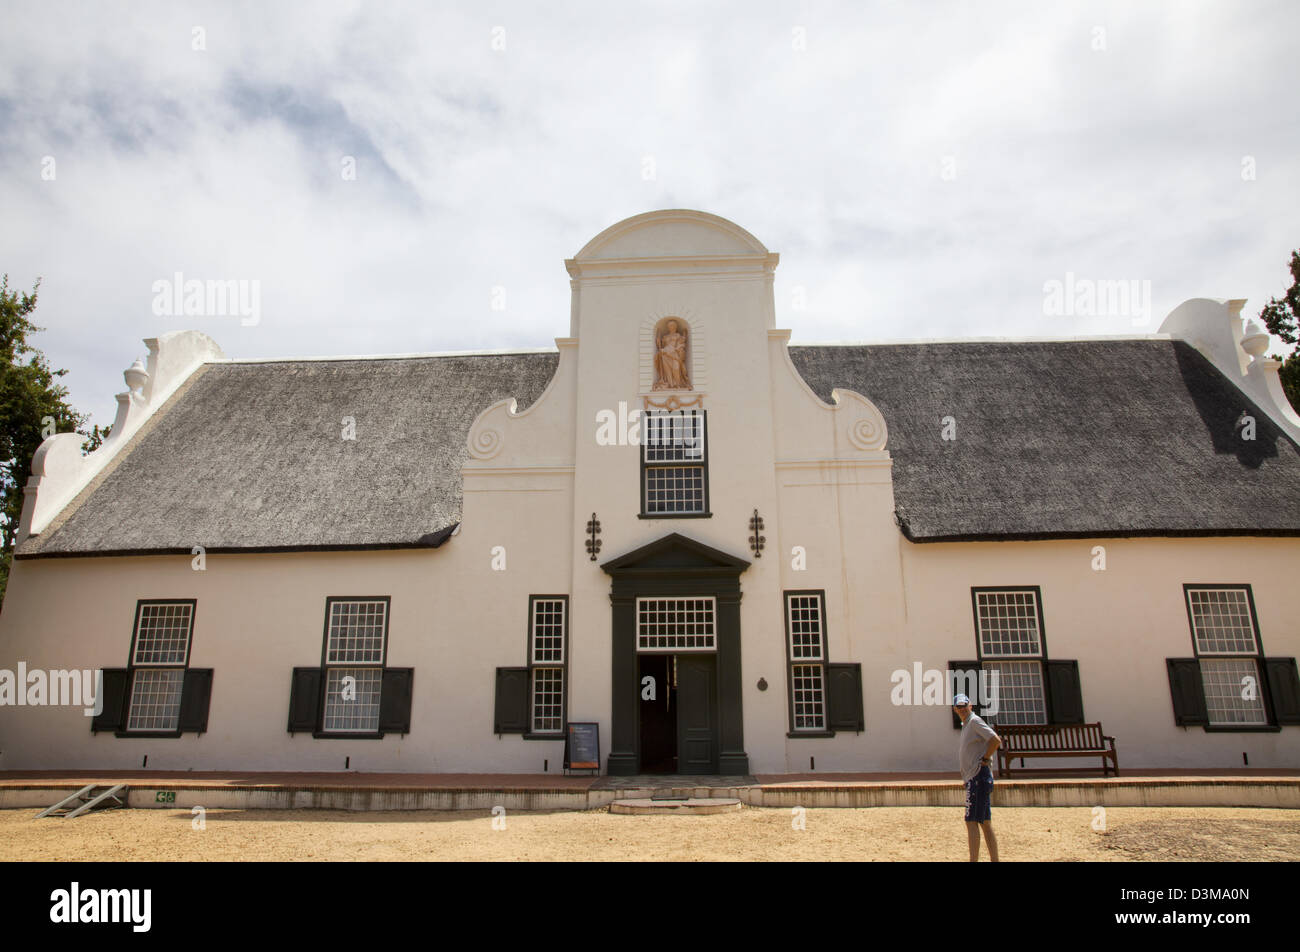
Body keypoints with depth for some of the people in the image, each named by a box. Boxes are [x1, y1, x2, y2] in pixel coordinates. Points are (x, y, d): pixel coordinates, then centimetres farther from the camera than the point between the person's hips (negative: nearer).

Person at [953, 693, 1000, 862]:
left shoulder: (975, 721, -9)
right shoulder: (966, 725, 19)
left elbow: (995, 740, -21)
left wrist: (984, 759, -14)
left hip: (978, 776, -10)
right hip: (973, 778, 10)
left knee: (971, 821, -11)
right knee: (985, 822, 10)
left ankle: (974, 860, -12)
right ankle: (994, 859, 13)